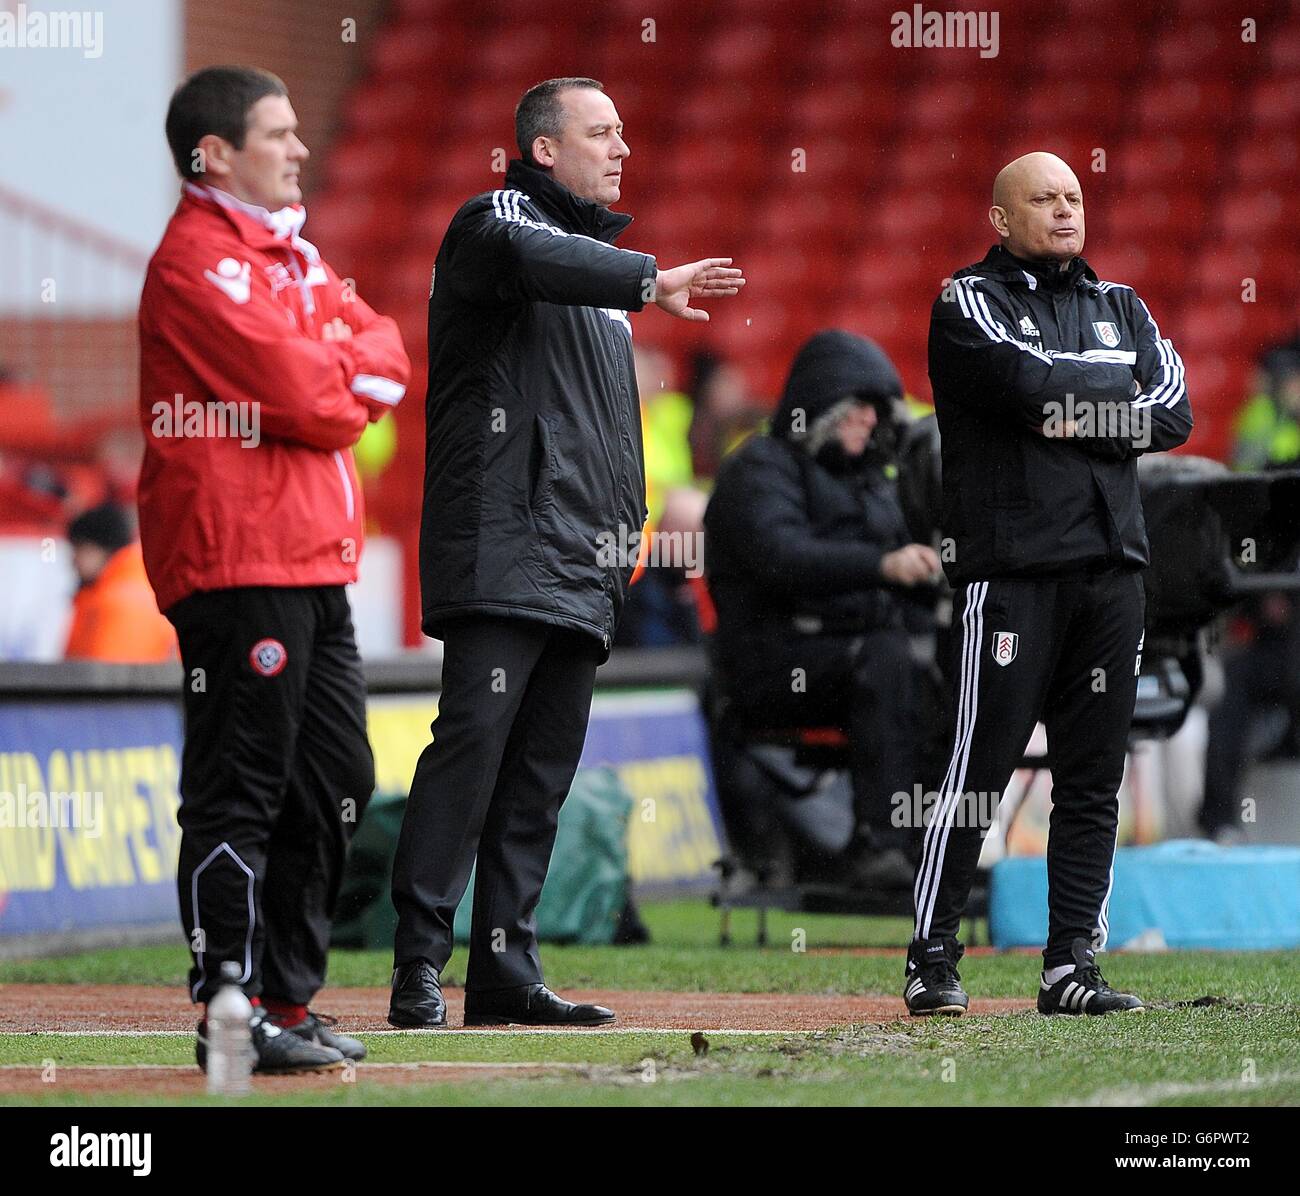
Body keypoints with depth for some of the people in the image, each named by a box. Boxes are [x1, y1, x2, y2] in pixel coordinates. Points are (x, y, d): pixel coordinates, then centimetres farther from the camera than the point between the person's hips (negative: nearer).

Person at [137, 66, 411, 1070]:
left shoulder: (291, 253, 21)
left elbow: (389, 358, 13)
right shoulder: (196, 261, -11)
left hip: (316, 564, 10)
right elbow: (303, 399, -18)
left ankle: (289, 1002, 20)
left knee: (336, 787, 13)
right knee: (238, 796, -9)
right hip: (237, 564, -10)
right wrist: (350, 390, 3)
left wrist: (330, 365, -7)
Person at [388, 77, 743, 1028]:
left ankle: (507, 971, 7)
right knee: (475, 735, -16)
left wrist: (629, 527, 18)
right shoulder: (498, 220, 0)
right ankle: (419, 965, -17)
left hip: (581, 568, 9)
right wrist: (649, 279, -40)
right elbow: (527, 256, -27)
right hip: (503, 548, -9)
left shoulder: (593, 256, 25)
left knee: (545, 763, 5)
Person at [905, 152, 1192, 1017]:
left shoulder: (1120, 307, 19)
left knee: (1094, 777, 4)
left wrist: (1079, 411, -7)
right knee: (981, 767, -8)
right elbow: (1034, 384, -15)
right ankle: (932, 961, -2)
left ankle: (1072, 965, 8)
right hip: (1012, 564, -5)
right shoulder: (969, 303, 3)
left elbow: (1174, 416, 6)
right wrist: (1121, 390, 0)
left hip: (1112, 564, 5)